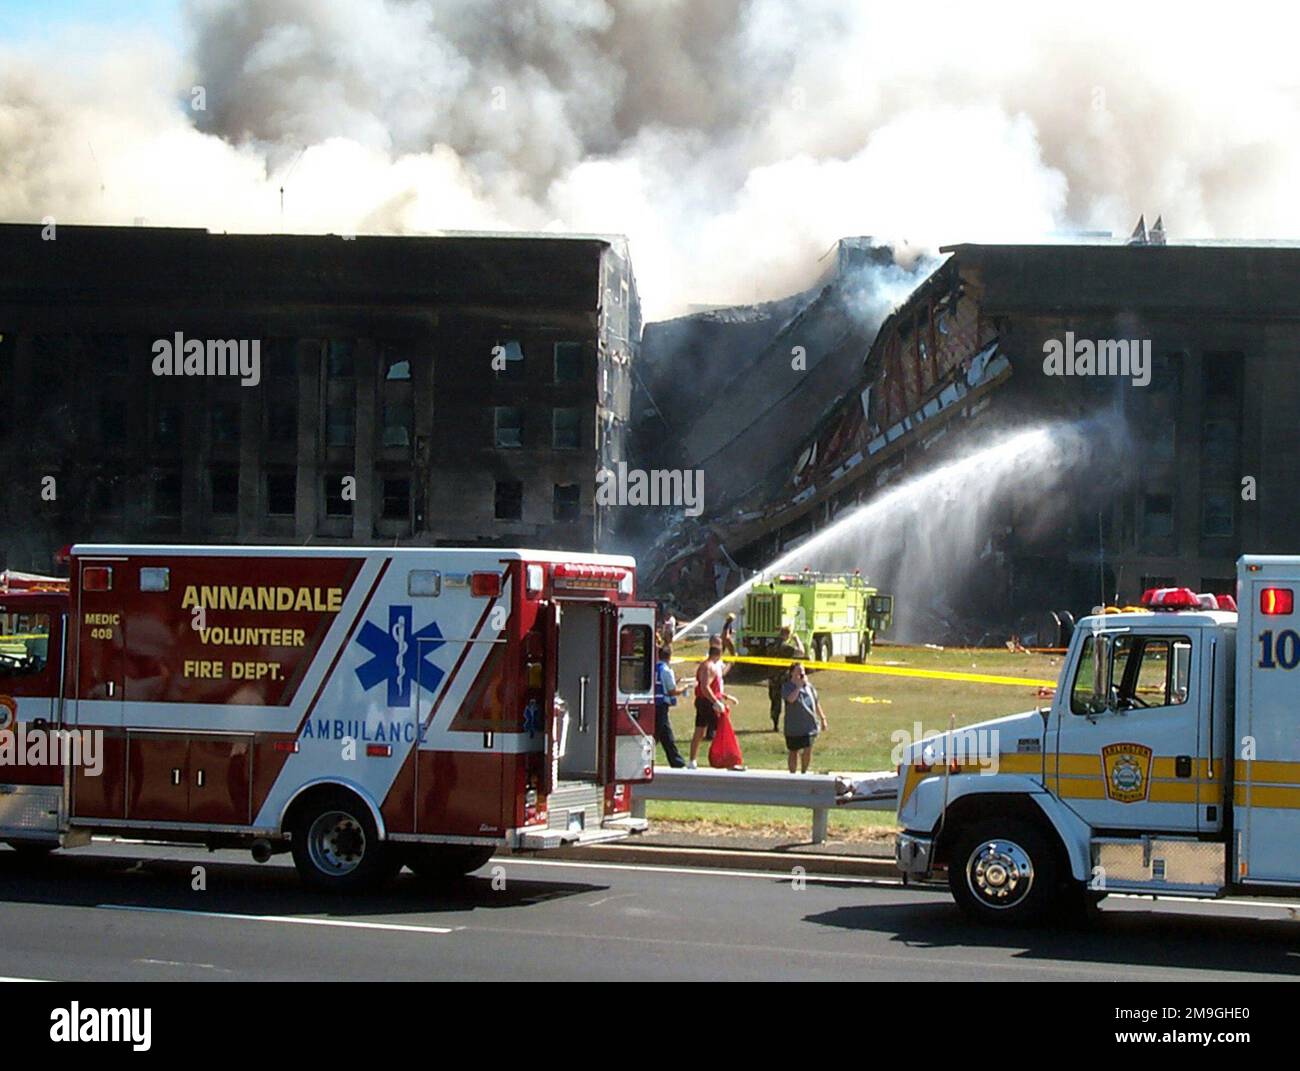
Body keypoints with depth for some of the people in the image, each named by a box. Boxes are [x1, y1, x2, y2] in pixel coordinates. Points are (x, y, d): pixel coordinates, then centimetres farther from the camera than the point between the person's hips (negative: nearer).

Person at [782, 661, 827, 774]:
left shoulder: (809, 685, 9)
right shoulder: (788, 687, -7)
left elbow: (816, 703, 18)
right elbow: (790, 699, -29)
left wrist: (822, 718, 18)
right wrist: (799, 685, -24)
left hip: (809, 725, 3)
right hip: (793, 727, -3)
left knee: (808, 750, -2)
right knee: (793, 752, 8)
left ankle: (804, 772, 18)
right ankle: (792, 774, 21)